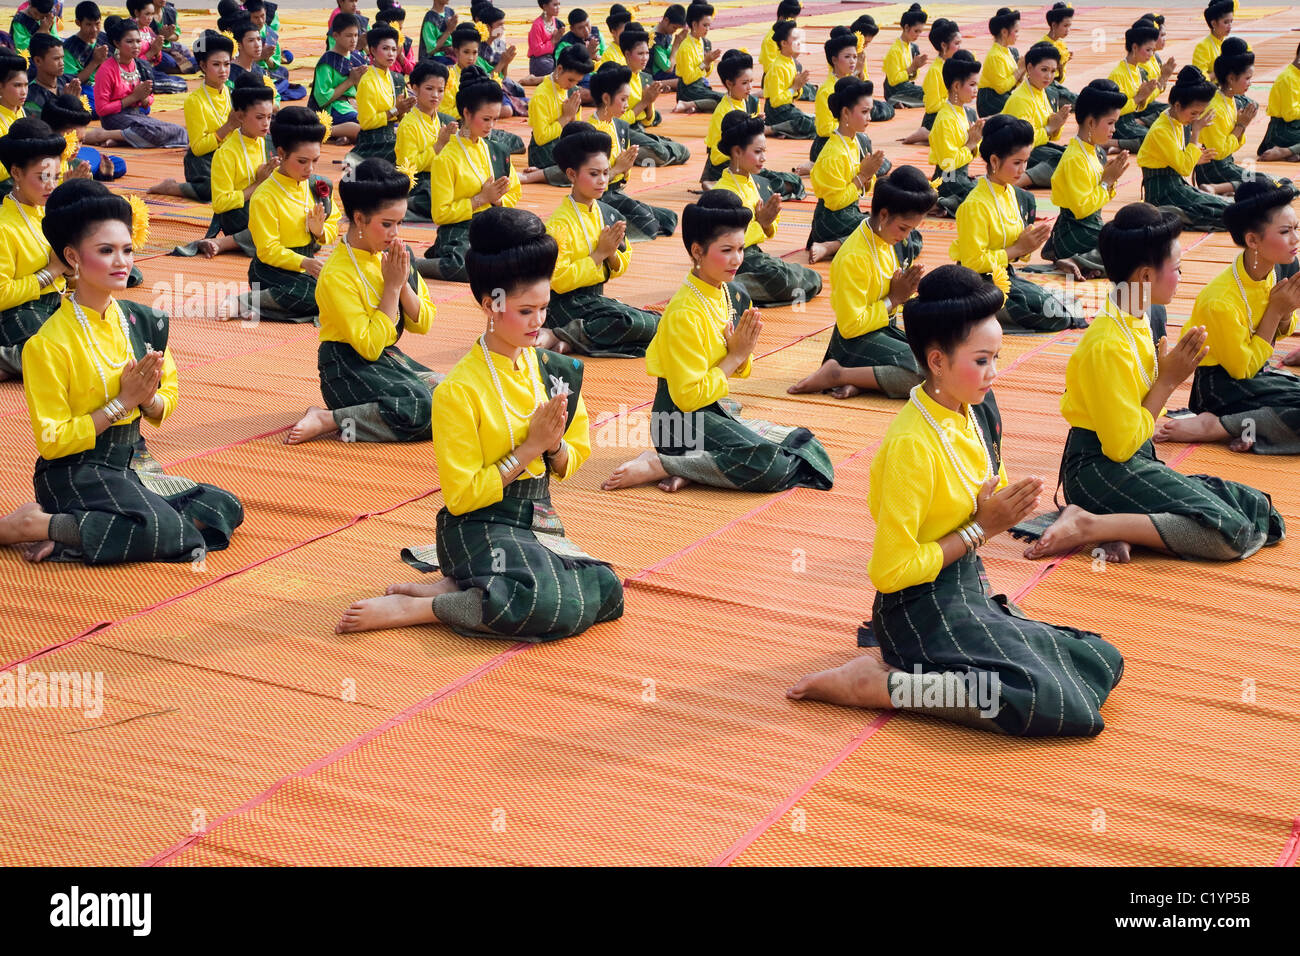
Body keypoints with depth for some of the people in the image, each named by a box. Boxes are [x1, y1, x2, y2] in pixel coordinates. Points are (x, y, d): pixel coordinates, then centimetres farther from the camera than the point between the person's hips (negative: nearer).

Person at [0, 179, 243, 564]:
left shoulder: (145, 321, 2)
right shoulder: (49, 343, -15)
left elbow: (167, 401, 12)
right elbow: (52, 441, -14)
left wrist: (149, 399, -12)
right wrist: (121, 402, -17)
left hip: (130, 464, 8)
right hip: (73, 475, -8)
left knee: (225, 508, -5)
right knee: (171, 532, -28)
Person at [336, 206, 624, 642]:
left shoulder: (556, 372, 5)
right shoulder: (458, 390, -13)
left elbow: (572, 460, 13)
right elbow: (461, 496, -13)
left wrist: (554, 446, -11)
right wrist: (528, 449, -16)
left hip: (538, 520, 7)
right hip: (479, 526, -7)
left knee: (605, 591, -21)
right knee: (555, 606, -31)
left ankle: (457, 586, -8)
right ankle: (410, 608, -16)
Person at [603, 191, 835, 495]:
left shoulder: (733, 296, 7)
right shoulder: (684, 312, -18)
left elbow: (741, 371, 18)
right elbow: (689, 396, -18)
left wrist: (743, 354, -6)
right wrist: (735, 356, -10)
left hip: (716, 412, 9)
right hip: (682, 423, -9)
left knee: (807, 446, -1)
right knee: (771, 466, -26)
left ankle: (688, 473, -10)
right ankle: (658, 464, -16)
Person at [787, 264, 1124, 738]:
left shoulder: (973, 412, 4)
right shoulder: (911, 444, -21)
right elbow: (891, 570, -19)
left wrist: (1003, 506, -5)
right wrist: (980, 529, -14)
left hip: (968, 589, 9)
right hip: (921, 605, -9)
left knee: (1102, 662, 6)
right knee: (1045, 700, -24)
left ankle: (915, 660, 7)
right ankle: (877, 680, -13)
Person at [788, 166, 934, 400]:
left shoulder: (890, 240, 5)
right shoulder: (854, 257, -21)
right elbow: (851, 325, -20)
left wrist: (907, 287, -2)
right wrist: (893, 300, -13)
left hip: (886, 329, 9)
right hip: (856, 341, -9)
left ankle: (860, 382, -12)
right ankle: (838, 374, -17)